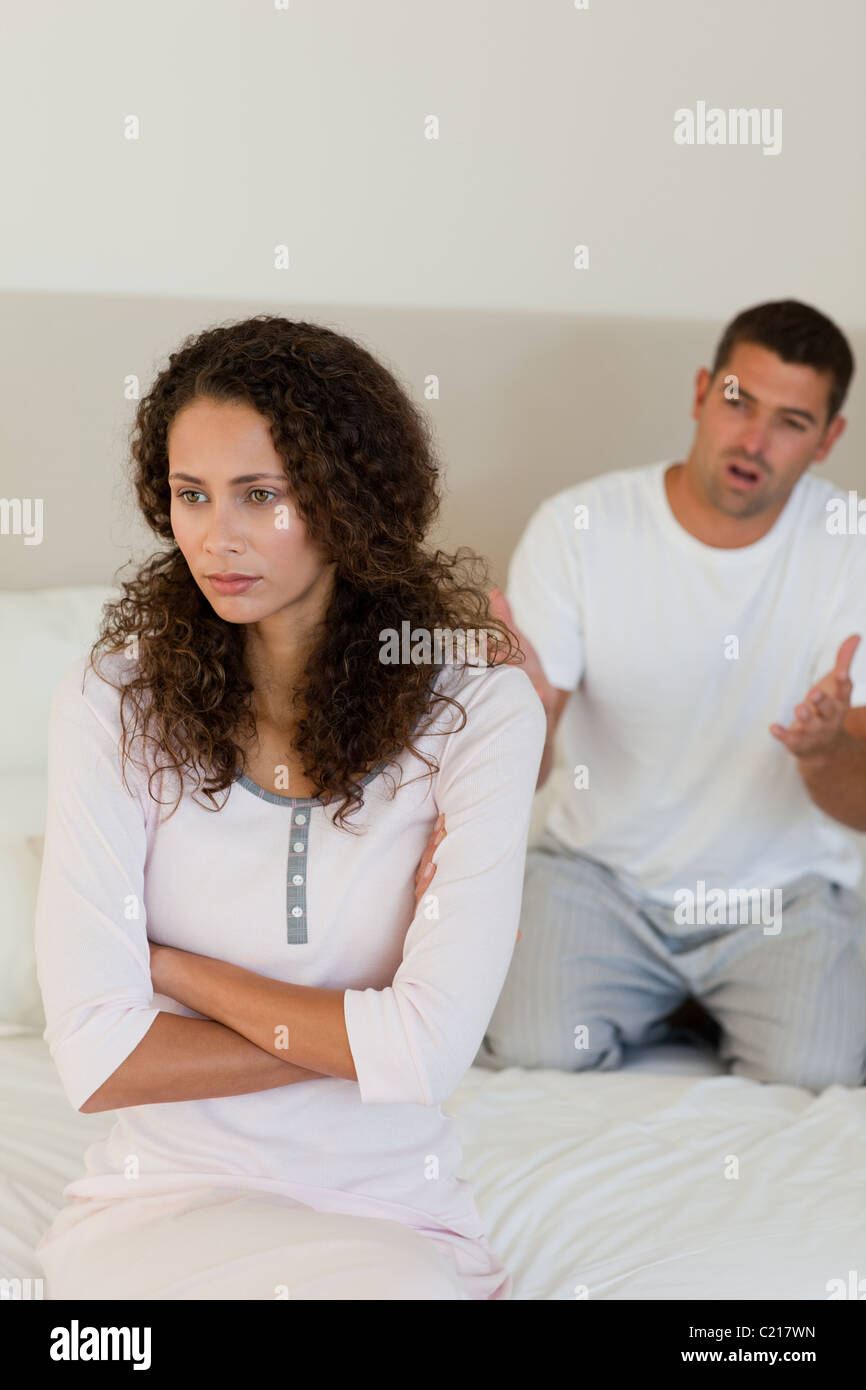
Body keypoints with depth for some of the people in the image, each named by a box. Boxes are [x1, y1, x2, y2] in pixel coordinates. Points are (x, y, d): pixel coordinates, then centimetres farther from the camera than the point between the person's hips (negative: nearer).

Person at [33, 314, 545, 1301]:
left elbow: (429, 1050, -16)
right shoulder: (112, 701, -7)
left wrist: (174, 966, -7)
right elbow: (97, 1055, -12)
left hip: (396, 1209, 2)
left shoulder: (478, 708, -8)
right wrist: (363, 1031, -11)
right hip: (160, 1202, -1)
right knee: (399, 1284, -30)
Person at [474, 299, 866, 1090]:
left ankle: (721, 1012, 11)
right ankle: (660, 1006, 10)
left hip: (784, 885, 0)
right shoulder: (577, 527, -10)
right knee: (534, 1048, -22)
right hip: (605, 868, 0)